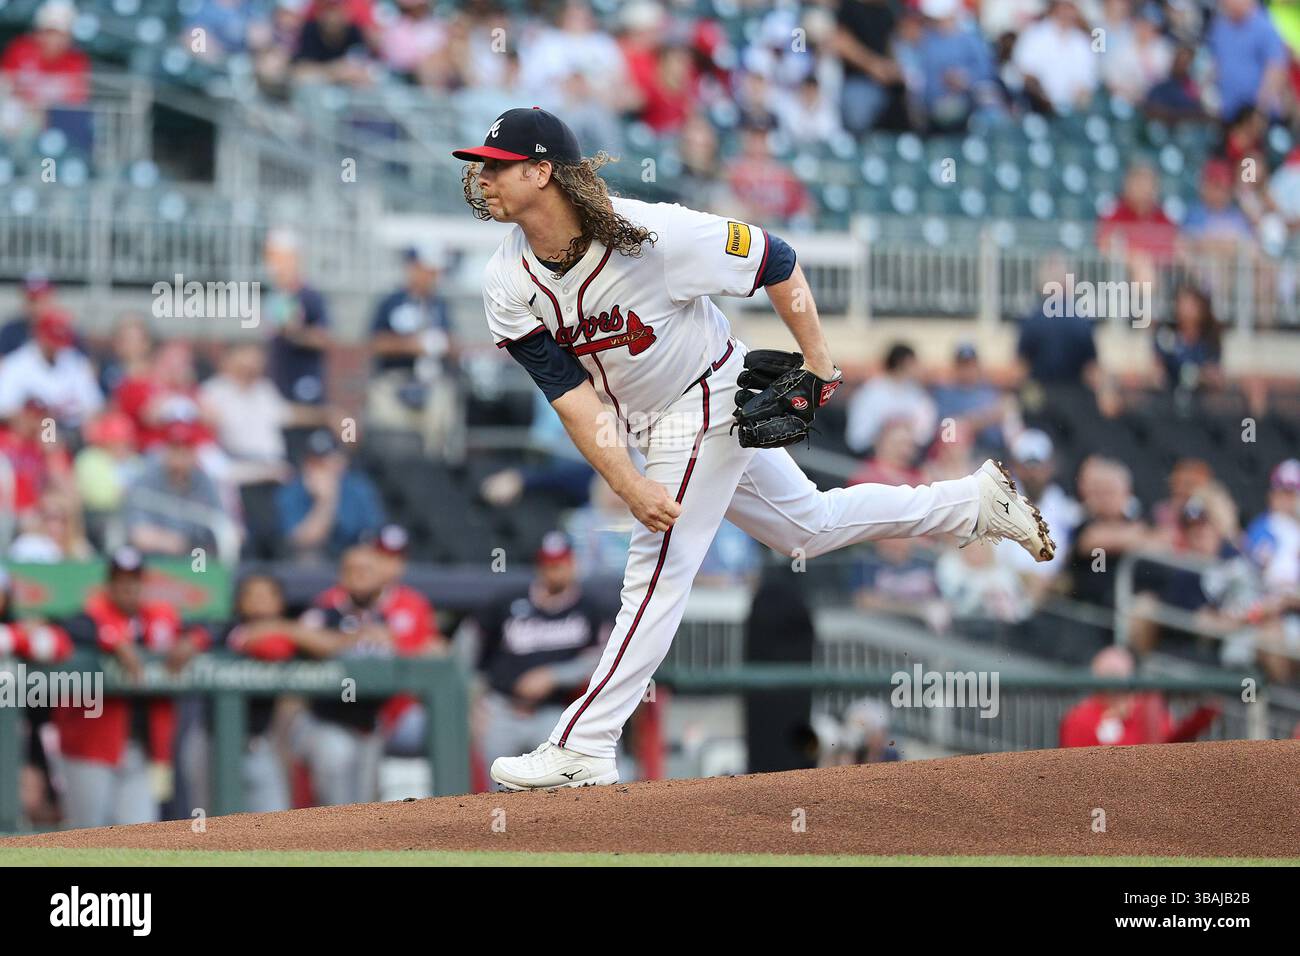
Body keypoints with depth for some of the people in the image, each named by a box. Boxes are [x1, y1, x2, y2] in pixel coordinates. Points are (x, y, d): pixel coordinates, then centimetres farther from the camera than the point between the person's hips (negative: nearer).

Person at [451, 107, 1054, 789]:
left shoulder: (652, 234, -31)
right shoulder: (508, 285, -15)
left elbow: (777, 261, -19)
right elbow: (571, 393, -16)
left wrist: (819, 368, -14)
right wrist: (628, 485, -28)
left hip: (709, 401, -7)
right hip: (649, 422, 7)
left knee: (655, 571, -9)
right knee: (807, 526, 19)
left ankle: (581, 750, -5)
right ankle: (976, 502, 35)